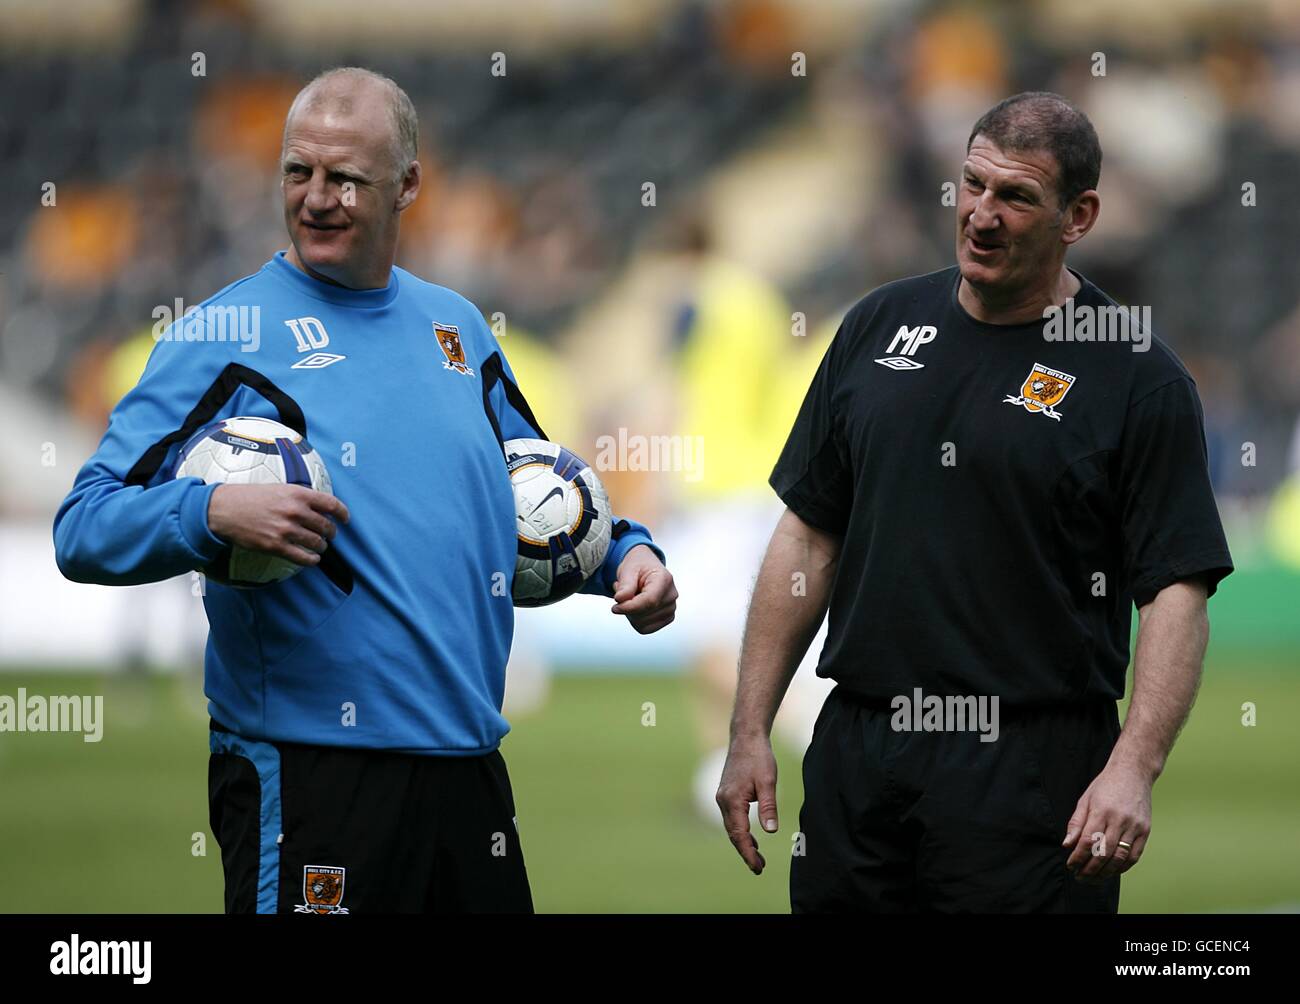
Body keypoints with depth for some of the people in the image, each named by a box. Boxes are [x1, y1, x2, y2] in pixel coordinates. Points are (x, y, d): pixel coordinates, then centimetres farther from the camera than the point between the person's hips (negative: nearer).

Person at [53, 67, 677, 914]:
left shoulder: (456, 327, 14)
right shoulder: (224, 335, -4)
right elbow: (85, 527, -10)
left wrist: (625, 554, 8)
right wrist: (214, 512, -28)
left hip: (469, 769, 6)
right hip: (306, 773, -6)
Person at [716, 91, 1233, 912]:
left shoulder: (1139, 377, -5)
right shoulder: (881, 327, 9)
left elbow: (1177, 589, -9)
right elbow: (809, 535, 13)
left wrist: (1133, 768, -22)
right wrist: (750, 732, 8)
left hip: (1029, 773, -4)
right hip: (856, 759, 4)